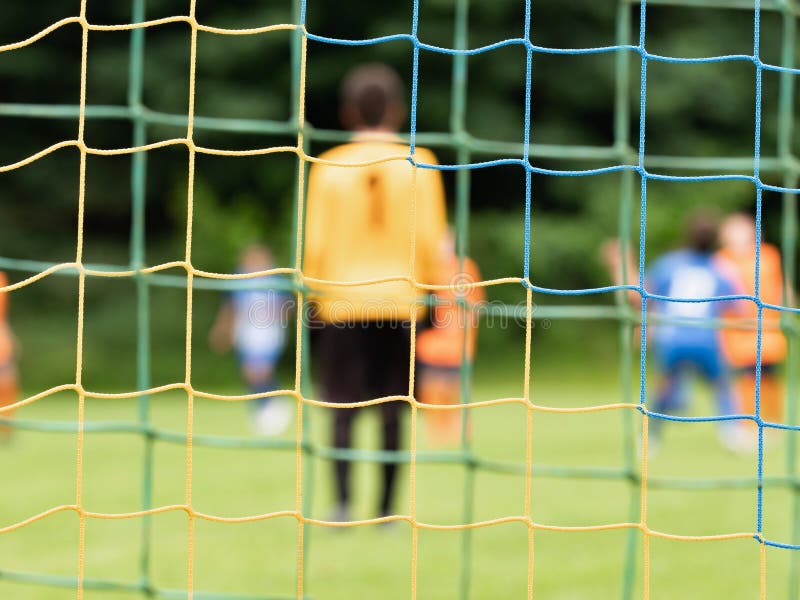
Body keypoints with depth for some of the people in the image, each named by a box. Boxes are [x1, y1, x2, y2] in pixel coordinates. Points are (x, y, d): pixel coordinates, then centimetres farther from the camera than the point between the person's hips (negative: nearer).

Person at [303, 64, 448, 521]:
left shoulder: (328, 168, -1)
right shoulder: (419, 165, -2)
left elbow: (315, 243, 0)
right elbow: (431, 240, -2)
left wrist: (312, 293, 15)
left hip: (342, 300, 0)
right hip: (401, 299, 0)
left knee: (344, 410, 3)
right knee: (392, 411, 6)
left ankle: (343, 503, -9)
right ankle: (387, 509, 6)